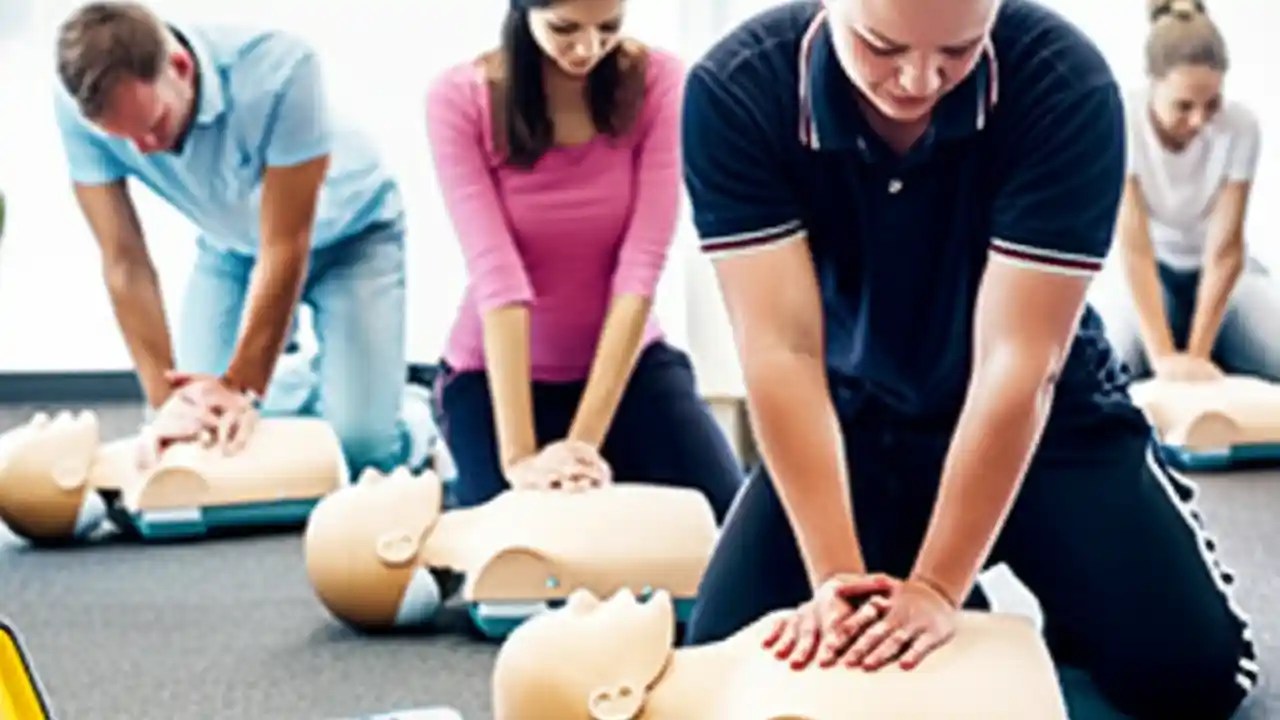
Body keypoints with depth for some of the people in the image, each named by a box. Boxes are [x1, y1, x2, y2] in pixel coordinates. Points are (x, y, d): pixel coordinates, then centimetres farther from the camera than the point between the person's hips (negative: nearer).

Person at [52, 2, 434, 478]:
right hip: (231, 246, 4)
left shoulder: (277, 70, -40)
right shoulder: (80, 106, -30)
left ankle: (411, 417, 17)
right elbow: (124, 262, -23)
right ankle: (306, 392, 22)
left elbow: (286, 247, -32)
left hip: (347, 234, -4)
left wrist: (242, 388, -30)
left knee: (359, 444, -17)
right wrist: (167, 401, -29)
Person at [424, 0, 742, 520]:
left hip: (628, 362, 1)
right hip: (496, 375, 0)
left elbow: (640, 269, -20)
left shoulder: (658, 84, -15)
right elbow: (496, 276, -25)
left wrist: (585, 441, -26)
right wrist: (518, 455, -31)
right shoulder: (460, 100, -16)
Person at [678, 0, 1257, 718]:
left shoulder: (1067, 84, -27)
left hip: (1048, 418, -1)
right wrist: (836, 577, -31)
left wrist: (936, 588, -29)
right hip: (855, 417, 2)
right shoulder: (735, 91, -23)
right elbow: (782, 348, -25)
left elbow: (1015, 360, -27)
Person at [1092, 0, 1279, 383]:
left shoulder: (1240, 125, -25)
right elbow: (1134, 247, -31)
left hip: (1219, 272, 1)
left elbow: (1224, 248, -23)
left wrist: (1198, 353, -30)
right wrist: (1163, 355, -38)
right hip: (1151, 269, -1)